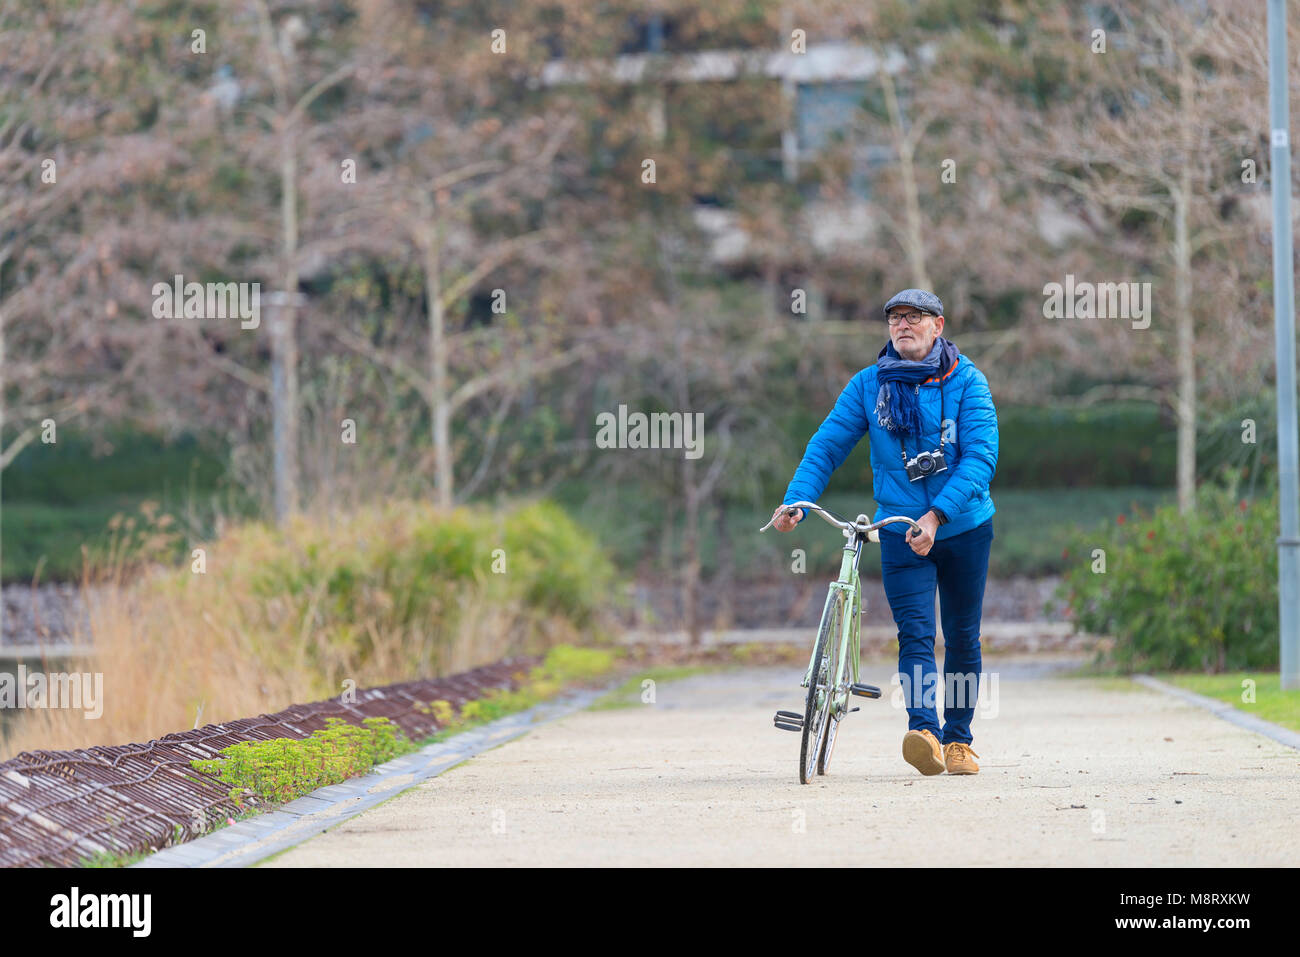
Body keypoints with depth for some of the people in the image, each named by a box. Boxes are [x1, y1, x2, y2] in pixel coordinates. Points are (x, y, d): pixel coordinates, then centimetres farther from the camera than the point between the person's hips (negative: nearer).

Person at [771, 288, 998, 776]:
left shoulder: (967, 382, -6)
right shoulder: (869, 385, 1)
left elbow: (980, 456, -16)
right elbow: (827, 446, 0)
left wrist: (937, 514, -28)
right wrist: (796, 500, -16)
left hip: (964, 528, 0)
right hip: (900, 532, 0)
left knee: (962, 639, 9)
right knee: (915, 634, -15)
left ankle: (958, 738, 22)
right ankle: (924, 731, -32)